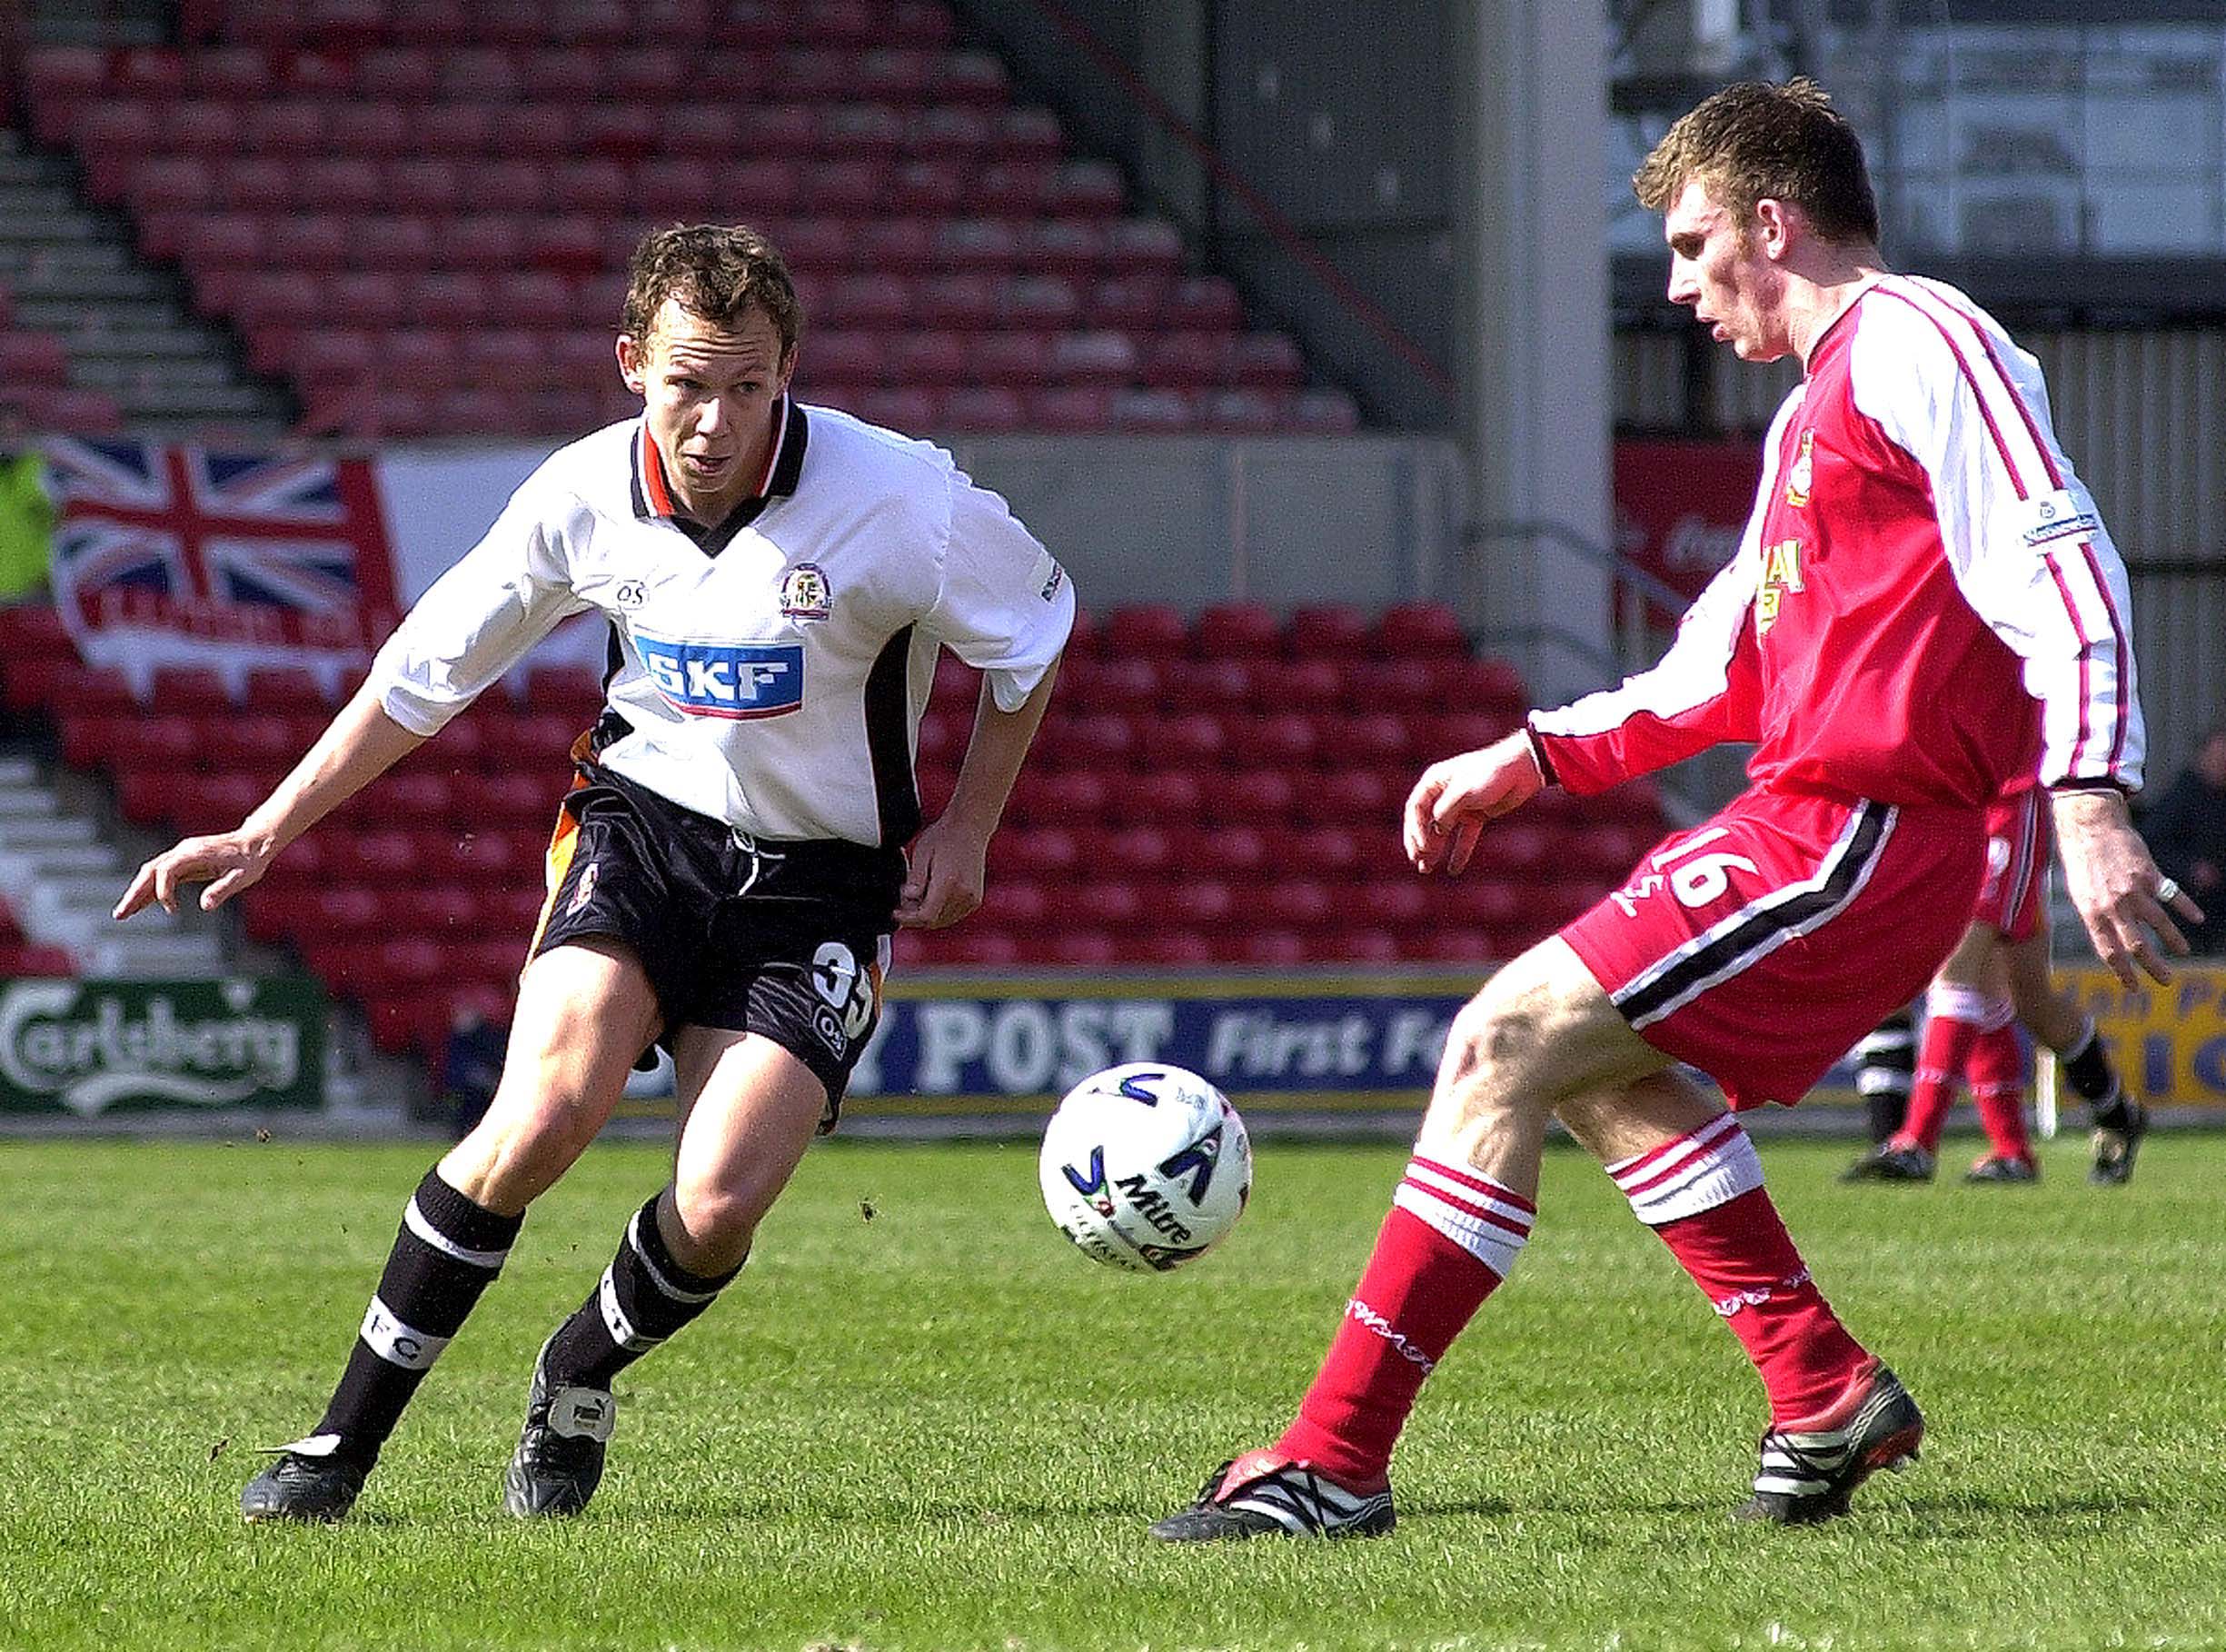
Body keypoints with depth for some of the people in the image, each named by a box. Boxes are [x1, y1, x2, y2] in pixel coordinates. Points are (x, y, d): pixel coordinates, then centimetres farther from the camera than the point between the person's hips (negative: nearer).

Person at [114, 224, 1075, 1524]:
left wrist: (967, 829, 0)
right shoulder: (584, 496, -10)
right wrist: (268, 833, 4)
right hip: (646, 818, 1)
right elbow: (425, 672, 5)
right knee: (547, 1109, -25)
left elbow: (1038, 628, 1)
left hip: (822, 883, -1)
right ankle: (345, 1441, -13)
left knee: (718, 1209, -17)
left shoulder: (902, 499, -19)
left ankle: (577, 1386, 18)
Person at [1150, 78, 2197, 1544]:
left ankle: (1337, 1461, -14)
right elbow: (1722, 669, 28)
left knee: (1504, 1044, -13)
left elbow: (2063, 567, -19)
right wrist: (1533, 759, 21)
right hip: (1809, 822, 11)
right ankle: (1826, 1395, 17)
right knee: (1601, 1068, 23)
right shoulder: (1816, 410, 24)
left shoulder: (1915, 344, -8)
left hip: (1848, 842, -11)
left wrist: (2091, 799, -28)